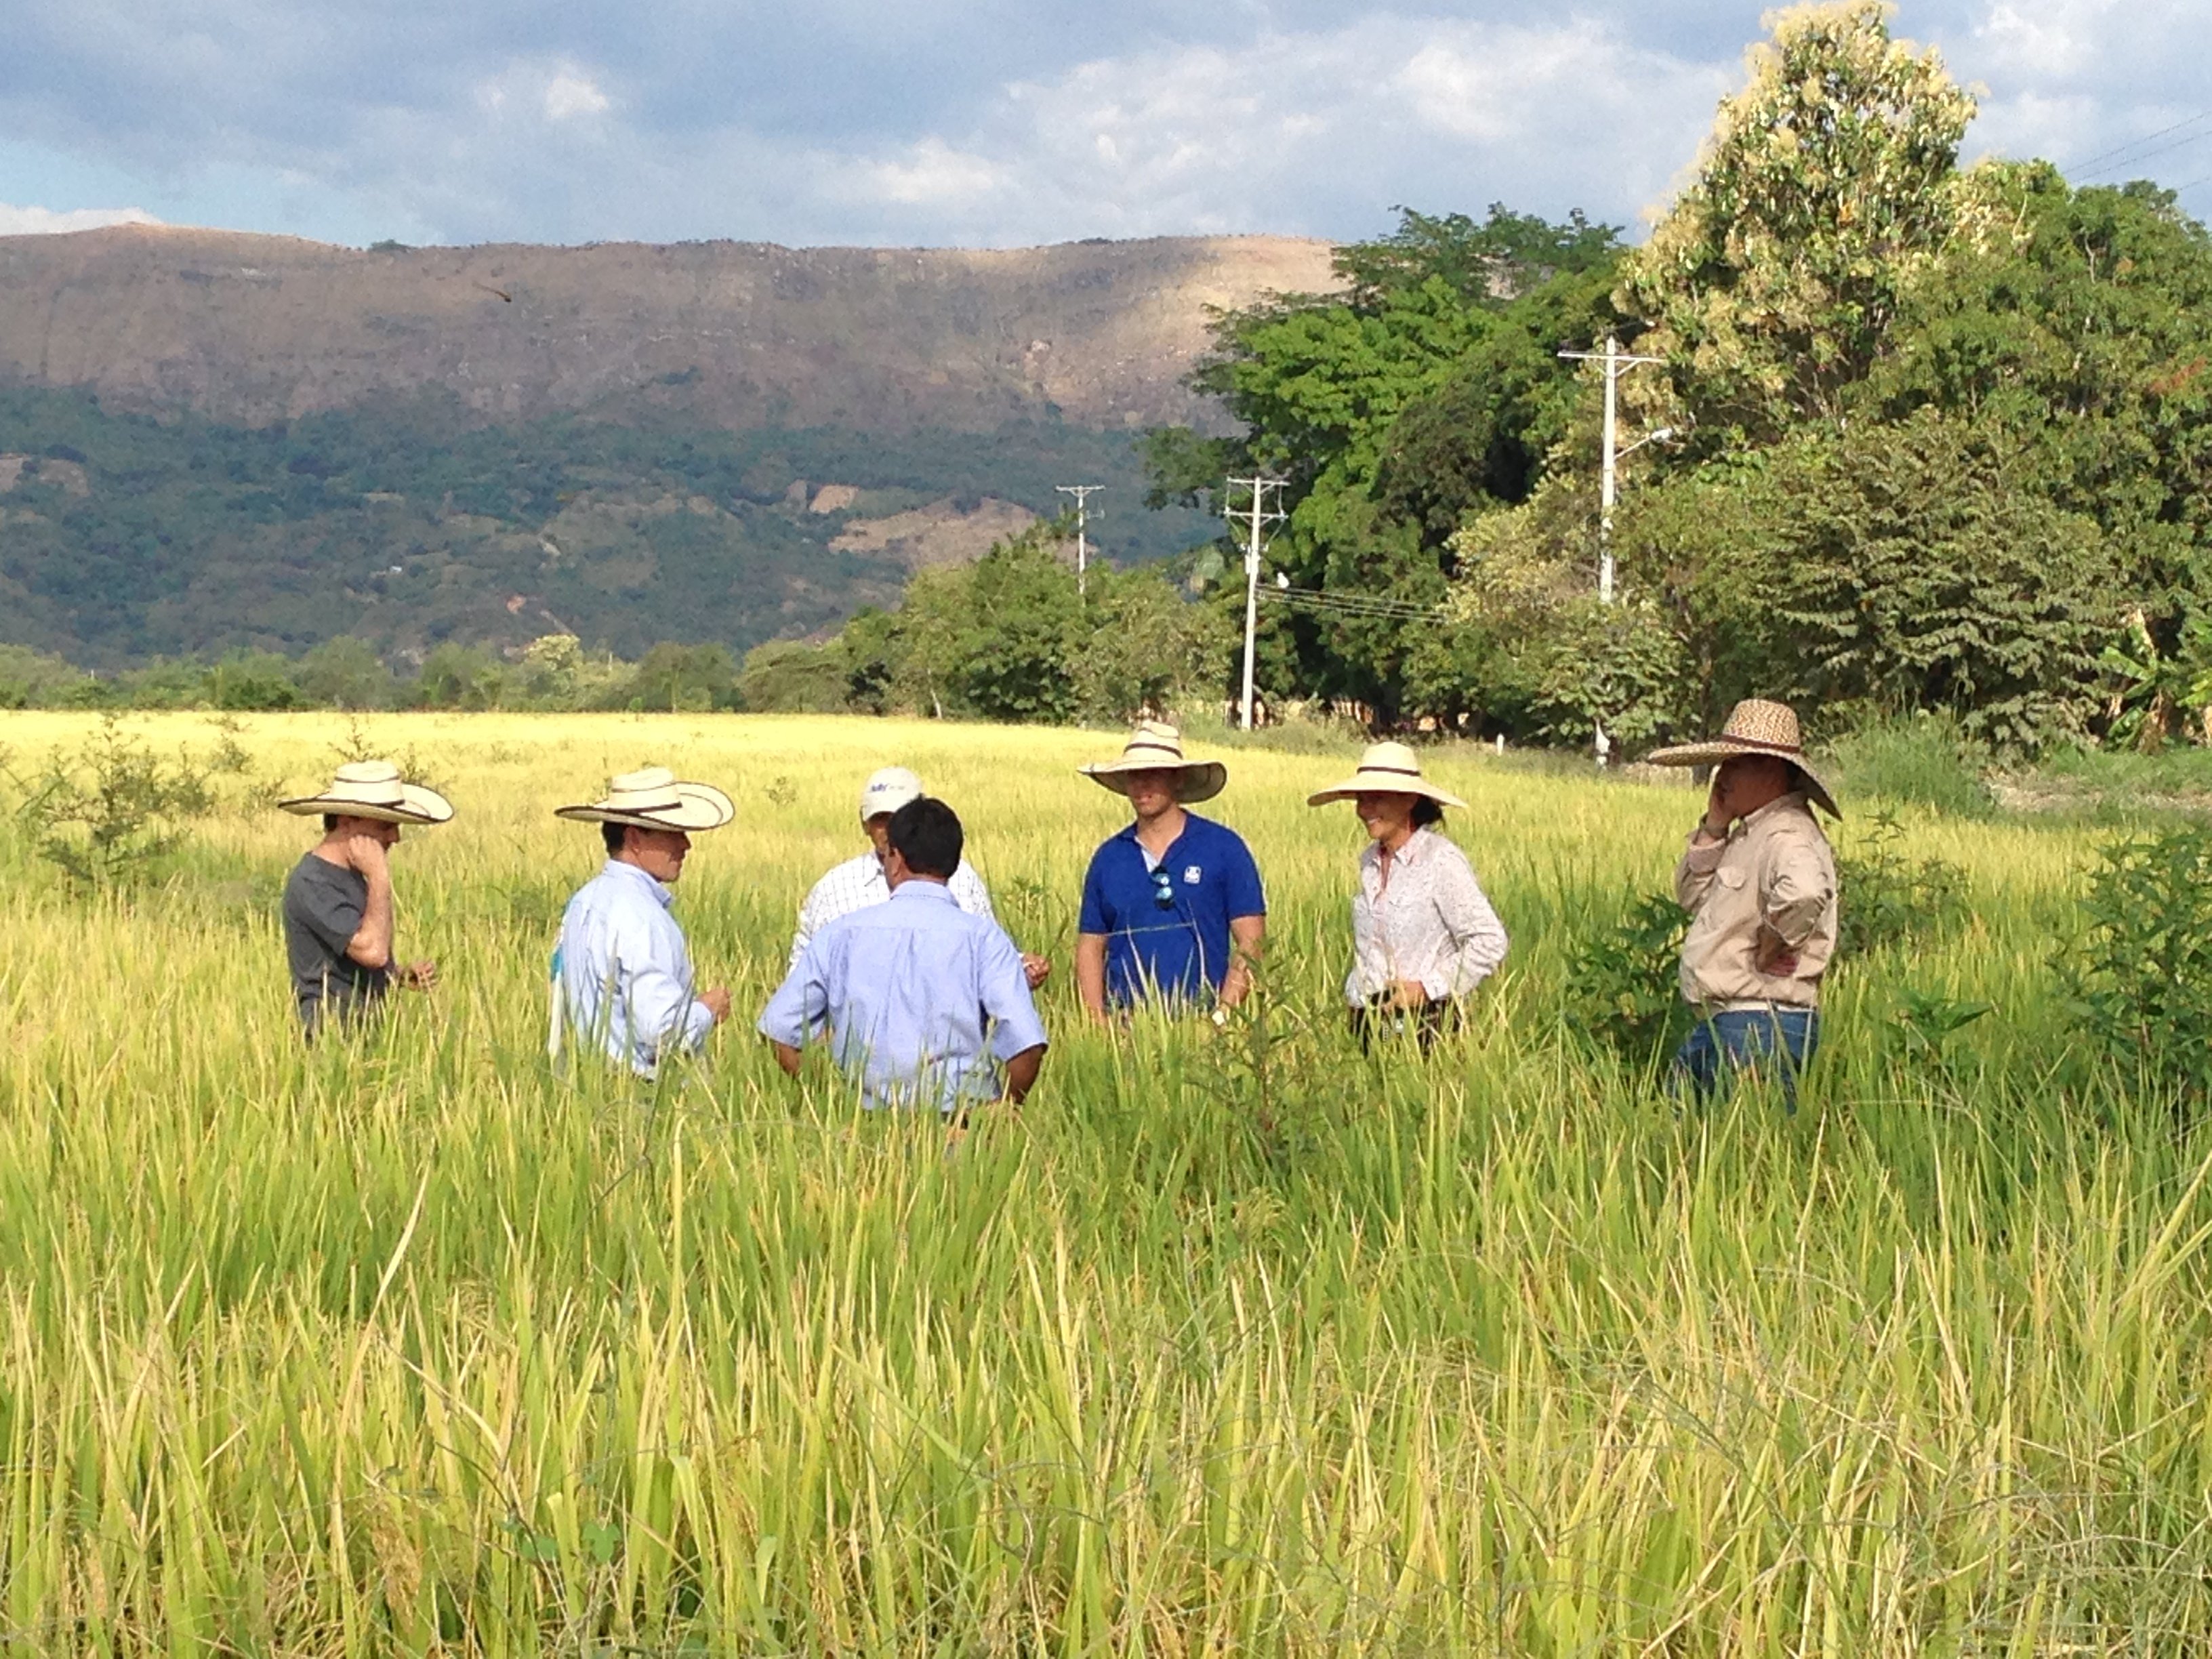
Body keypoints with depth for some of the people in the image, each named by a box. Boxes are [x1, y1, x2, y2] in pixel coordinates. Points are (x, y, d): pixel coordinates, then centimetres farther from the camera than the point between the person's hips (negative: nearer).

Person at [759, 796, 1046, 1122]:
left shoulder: (841, 934, 7)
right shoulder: (983, 938, -1)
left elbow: (780, 1032, 10)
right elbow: (1026, 1047, -9)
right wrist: (1002, 1109, 6)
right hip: (962, 1118, -2)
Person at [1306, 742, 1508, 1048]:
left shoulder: (1442, 861, -11)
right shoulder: (1370, 860, 10)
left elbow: (1490, 943, -14)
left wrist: (1426, 987, -14)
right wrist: (1356, 995, 11)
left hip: (1426, 1025, -6)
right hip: (1368, 1022, 6)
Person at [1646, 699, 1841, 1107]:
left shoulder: (1788, 835, -16)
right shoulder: (1748, 832, 17)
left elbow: (1804, 891, -38)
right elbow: (1692, 896, 20)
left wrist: (1771, 951, -23)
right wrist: (1713, 828, 8)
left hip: (1760, 1027, -10)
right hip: (1718, 1026, 11)